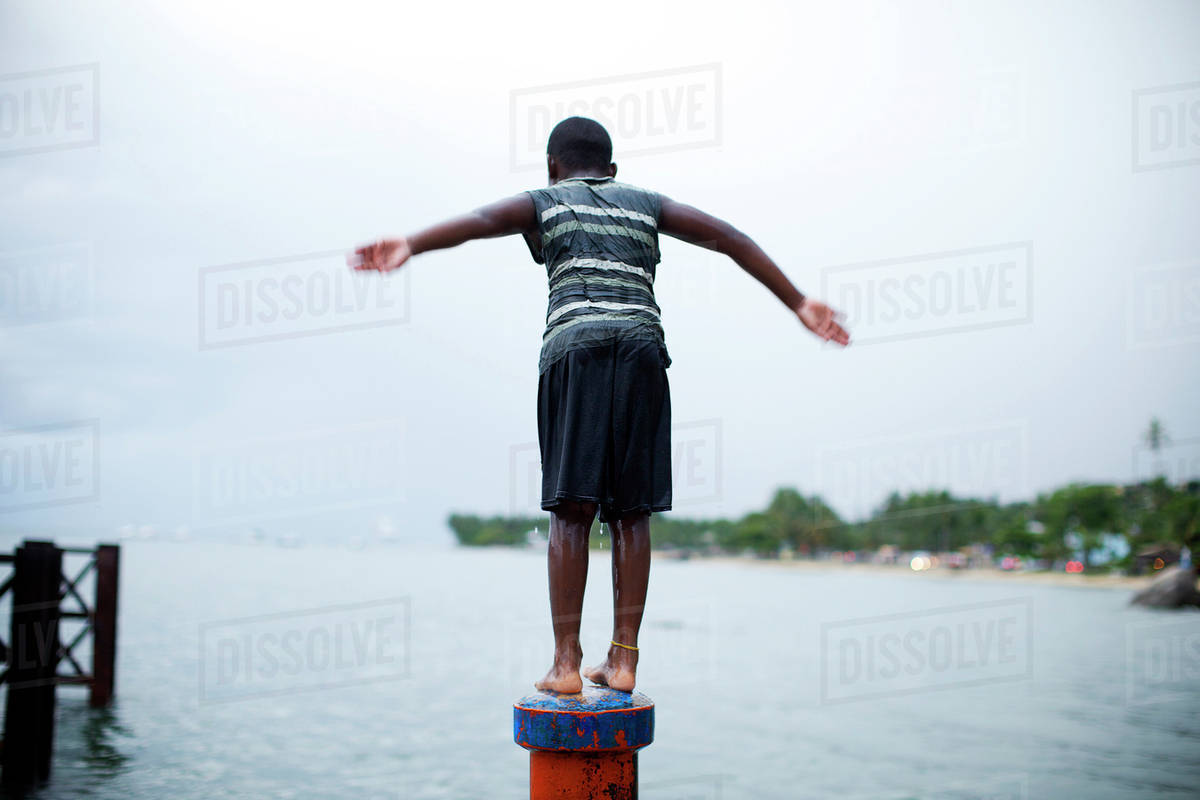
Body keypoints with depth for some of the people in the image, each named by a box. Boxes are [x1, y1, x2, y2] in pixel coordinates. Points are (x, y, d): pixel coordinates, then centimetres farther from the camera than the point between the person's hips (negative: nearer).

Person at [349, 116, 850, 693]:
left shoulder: (543, 203, 20)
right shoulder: (645, 203, 27)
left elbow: (481, 220, -1)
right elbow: (731, 240, 18)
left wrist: (408, 247, -18)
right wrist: (799, 305, 15)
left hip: (574, 346, -2)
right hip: (642, 347, 2)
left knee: (571, 508, -5)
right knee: (631, 512, 3)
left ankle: (566, 660, -10)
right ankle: (623, 658, -1)